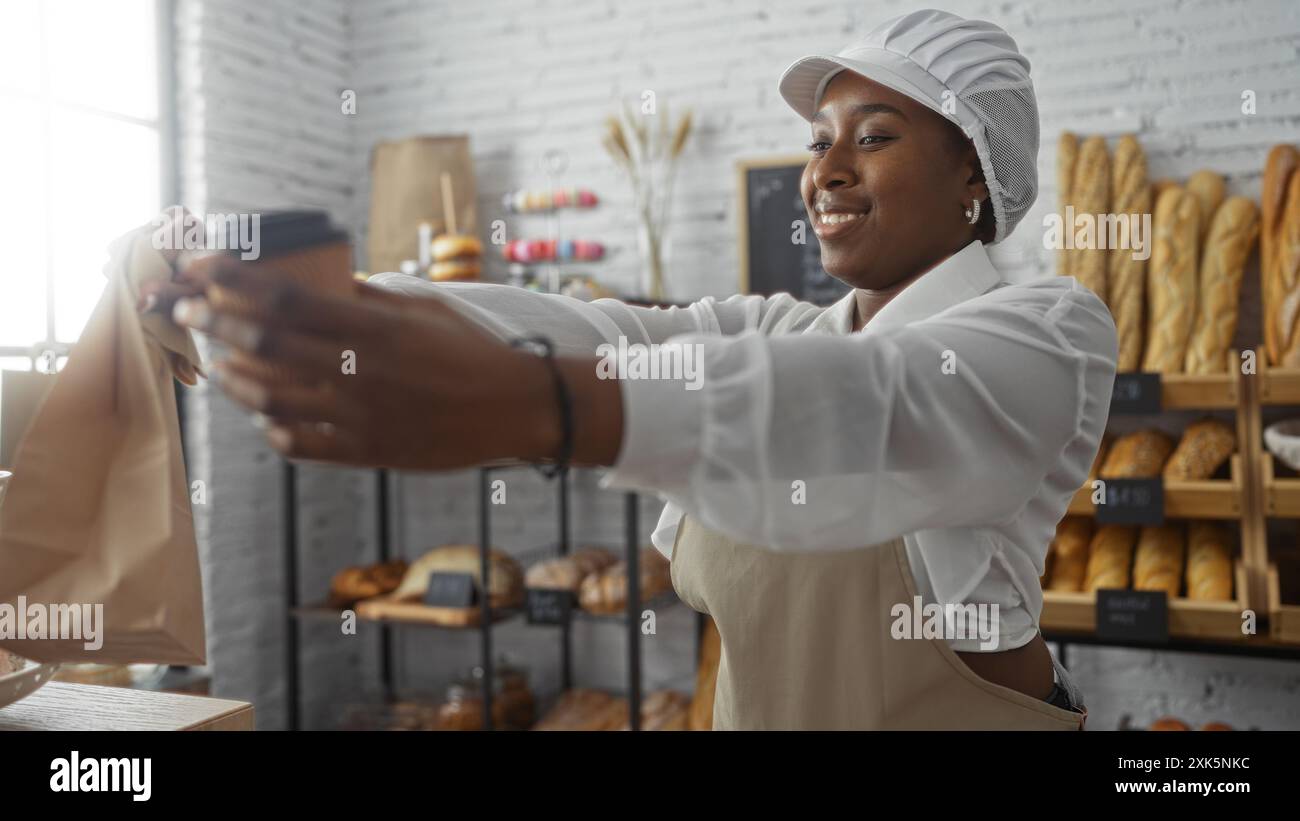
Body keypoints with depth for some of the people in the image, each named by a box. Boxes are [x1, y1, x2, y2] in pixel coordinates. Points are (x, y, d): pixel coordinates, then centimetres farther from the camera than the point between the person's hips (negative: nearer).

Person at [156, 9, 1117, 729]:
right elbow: (594, 334, -11)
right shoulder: (767, 333, 5)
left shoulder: (1051, 330, -14)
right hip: (753, 705, 5)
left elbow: (887, 416, -35)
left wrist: (526, 406, -50)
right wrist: (347, 310, -28)